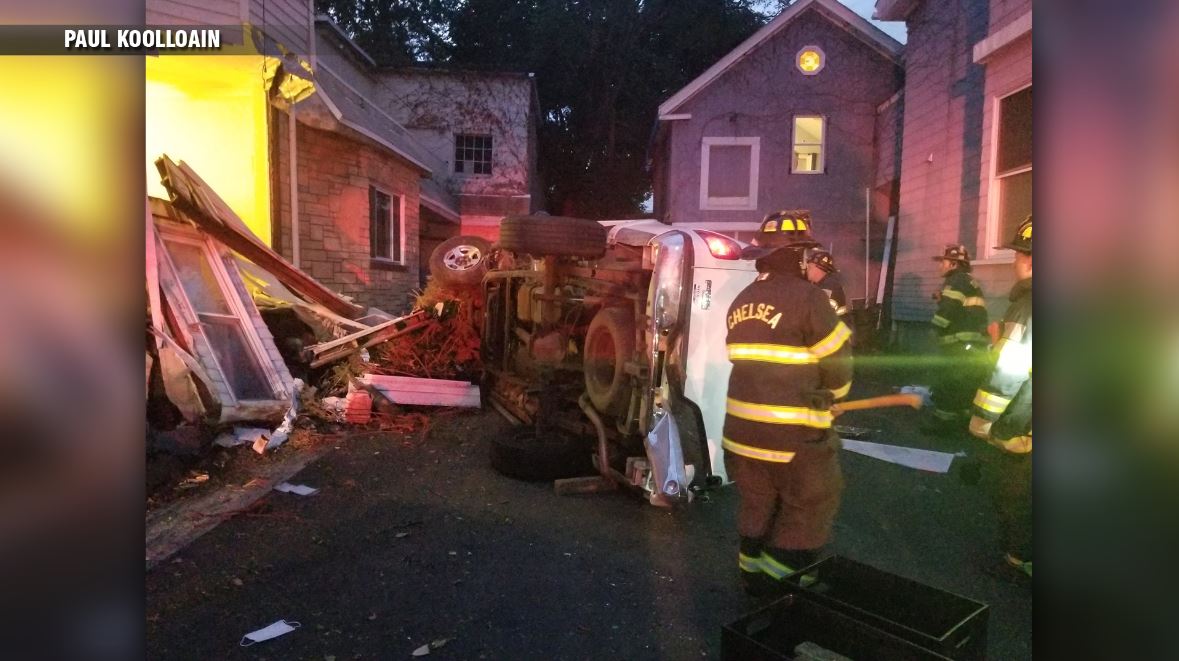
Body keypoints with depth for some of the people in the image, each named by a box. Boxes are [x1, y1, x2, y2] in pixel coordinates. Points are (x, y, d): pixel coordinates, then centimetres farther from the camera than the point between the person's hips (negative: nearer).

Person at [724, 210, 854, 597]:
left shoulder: (741, 302, 10)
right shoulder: (807, 297, -13)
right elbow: (838, 361, -7)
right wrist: (830, 396, 13)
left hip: (742, 427, 7)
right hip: (793, 433, -7)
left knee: (758, 505, 21)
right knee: (810, 507, 9)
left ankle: (753, 580, 31)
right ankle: (778, 586, 12)